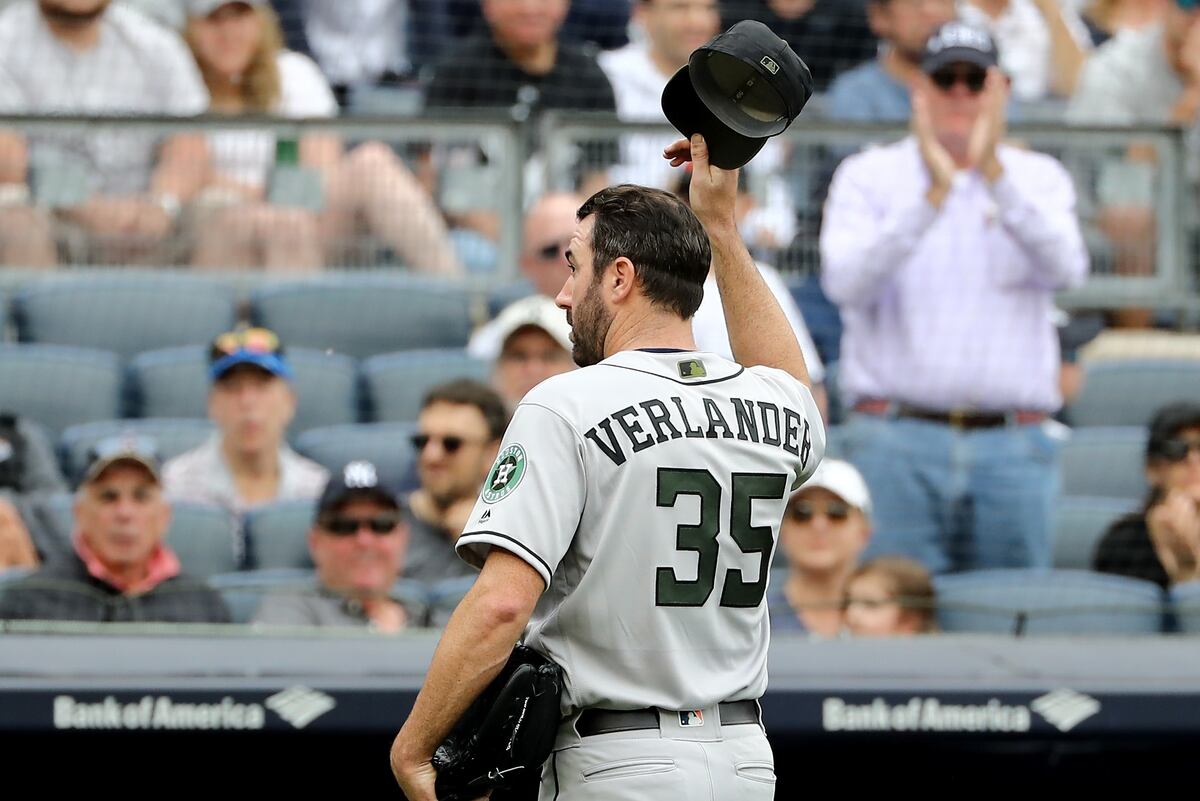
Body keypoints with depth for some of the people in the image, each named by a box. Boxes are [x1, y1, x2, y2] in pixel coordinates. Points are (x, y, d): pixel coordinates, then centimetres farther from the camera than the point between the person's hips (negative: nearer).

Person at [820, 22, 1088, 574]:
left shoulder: (1039, 178, 12)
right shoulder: (868, 176, 8)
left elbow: (1065, 269, -9)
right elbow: (846, 284, -10)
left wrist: (993, 172, -21)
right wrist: (933, 194, -20)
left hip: (1012, 449, 1)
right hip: (898, 441, -1)